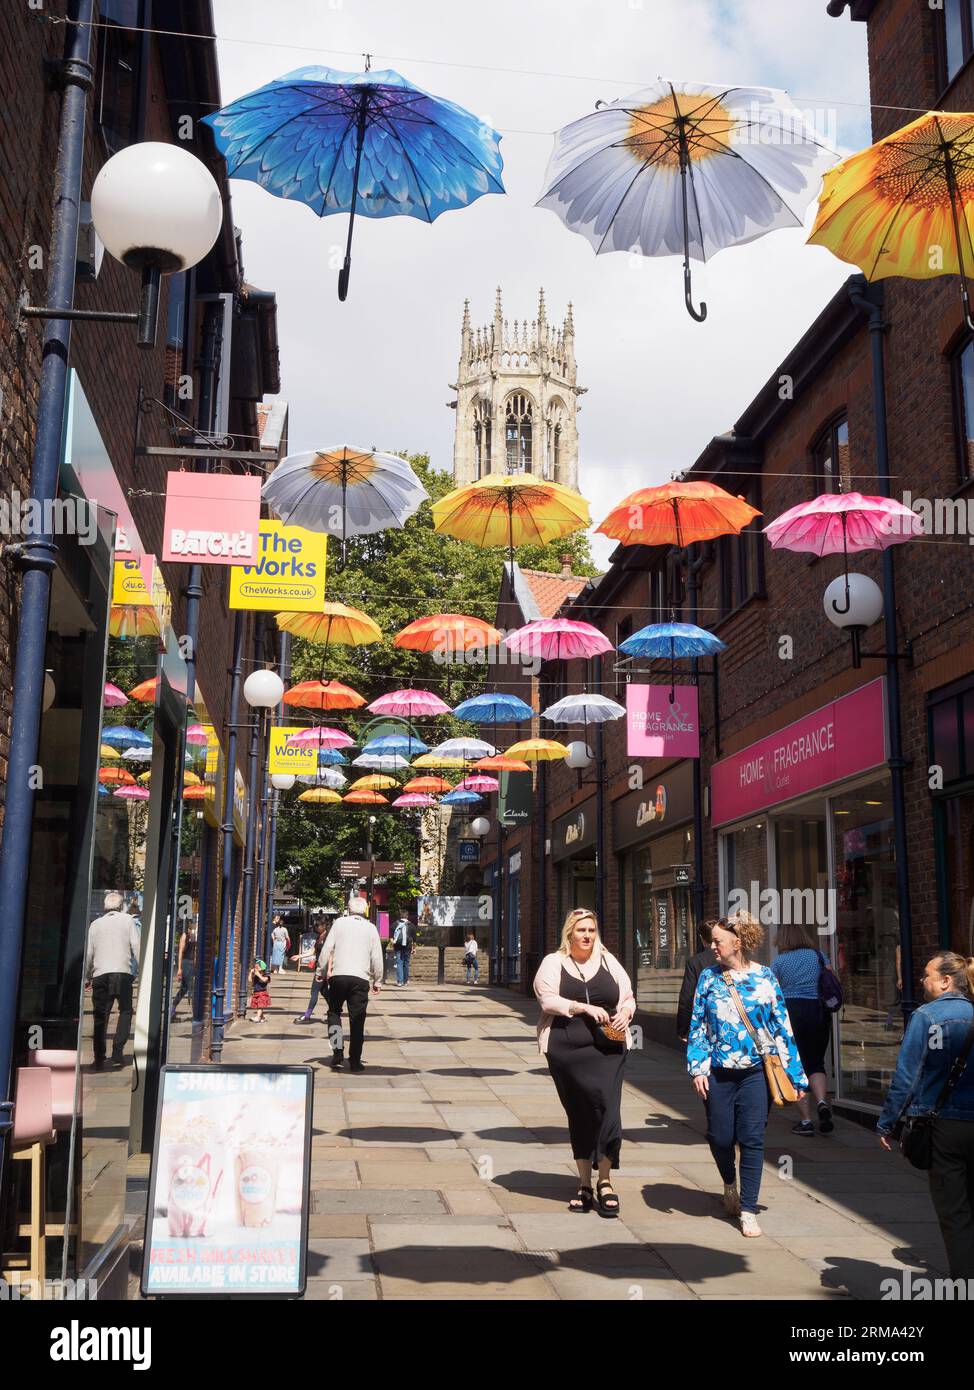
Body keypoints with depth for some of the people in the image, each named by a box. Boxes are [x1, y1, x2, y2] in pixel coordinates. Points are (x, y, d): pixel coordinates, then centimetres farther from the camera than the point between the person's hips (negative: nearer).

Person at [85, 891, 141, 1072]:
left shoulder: (96, 924, 15)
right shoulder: (127, 919, 8)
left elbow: (88, 952, 13)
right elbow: (136, 946, 0)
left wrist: (87, 978, 20)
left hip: (100, 974, 2)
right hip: (122, 972, -2)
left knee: (100, 1017, 7)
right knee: (125, 1011, 10)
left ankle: (99, 1059, 3)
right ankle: (117, 1051, -4)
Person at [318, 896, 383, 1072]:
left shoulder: (339, 922, 8)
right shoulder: (371, 928, 10)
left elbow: (327, 948, 3)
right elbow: (377, 957, 10)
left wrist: (322, 971, 12)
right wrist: (377, 981, 19)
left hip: (338, 975, 0)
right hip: (361, 978, 0)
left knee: (334, 1013, 17)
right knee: (357, 1019, 5)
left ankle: (337, 1050, 0)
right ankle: (355, 1061, 5)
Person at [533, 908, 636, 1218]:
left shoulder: (607, 961, 12)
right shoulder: (553, 963, 4)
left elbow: (628, 997, 14)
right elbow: (548, 1000, -9)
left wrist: (625, 1013, -8)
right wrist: (585, 1008, -19)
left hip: (607, 1049, 1)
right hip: (567, 1050, -1)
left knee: (607, 1108, -13)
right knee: (578, 1114, 8)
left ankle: (604, 1181, -2)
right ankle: (585, 1184, 19)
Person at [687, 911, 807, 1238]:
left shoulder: (764, 977, -1)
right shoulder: (709, 977, 3)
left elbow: (782, 1027, 2)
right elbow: (697, 1025, 5)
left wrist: (795, 1075, 2)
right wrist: (697, 1067, -4)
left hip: (756, 1071, -1)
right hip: (718, 1072, 2)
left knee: (752, 1139, -2)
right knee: (720, 1137, 7)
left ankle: (748, 1210, 11)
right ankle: (730, 1185, 38)